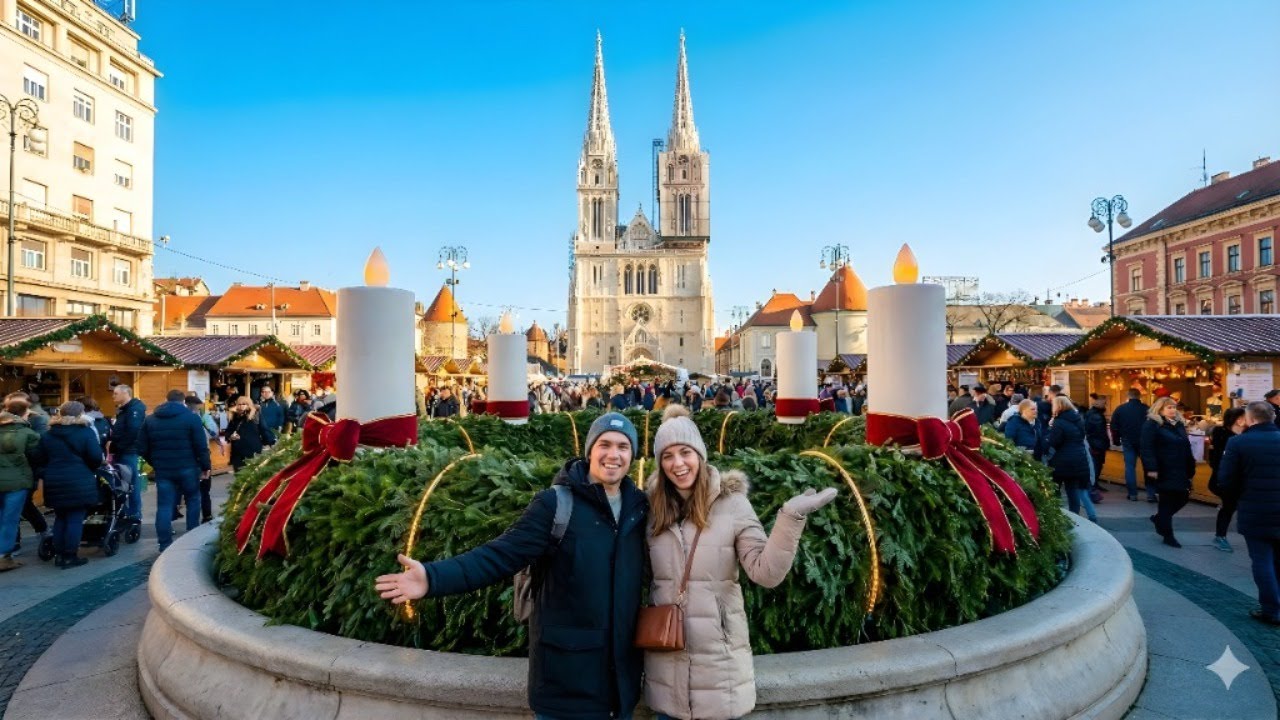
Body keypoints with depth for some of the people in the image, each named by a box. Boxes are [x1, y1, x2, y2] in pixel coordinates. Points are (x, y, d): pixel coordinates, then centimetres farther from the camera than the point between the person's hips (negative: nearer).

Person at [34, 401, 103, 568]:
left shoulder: (48, 434, 10)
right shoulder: (86, 432, -8)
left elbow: (39, 459, 9)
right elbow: (96, 457, -13)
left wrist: (49, 472, 22)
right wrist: (89, 470, 7)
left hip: (54, 483, 6)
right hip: (79, 483, -5)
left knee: (60, 518, 16)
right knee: (75, 519, 1)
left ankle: (60, 555, 19)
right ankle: (70, 556, 3)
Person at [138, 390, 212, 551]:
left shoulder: (150, 420, 8)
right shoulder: (192, 417, -5)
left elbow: (142, 449, 8)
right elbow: (201, 446, -10)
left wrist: (155, 463, 22)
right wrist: (205, 466, -1)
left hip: (162, 470, 3)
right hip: (187, 468, -3)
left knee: (164, 506, 5)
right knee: (193, 501, 13)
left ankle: (165, 545, 4)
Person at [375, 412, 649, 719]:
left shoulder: (639, 506, 1)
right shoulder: (555, 504, -14)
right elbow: (499, 556, -20)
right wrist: (433, 577, -31)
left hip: (622, 668, 5)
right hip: (568, 671, -4)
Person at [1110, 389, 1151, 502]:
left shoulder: (1120, 409, 0)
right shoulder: (1146, 408, -6)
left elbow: (1114, 427, 2)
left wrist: (1116, 440, 10)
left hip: (1128, 442, 1)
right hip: (1144, 442, -1)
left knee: (1130, 467, 6)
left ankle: (1132, 494, 6)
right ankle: (1151, 494, 4)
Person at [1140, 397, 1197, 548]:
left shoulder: (1179, 424, 13)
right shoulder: (1152, 425, -11)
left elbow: (1186, 448, 17)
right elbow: (1147, 449, -17)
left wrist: (1190, 468, 13)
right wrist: (1151, 468, -23)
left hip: (1180, 471, 8)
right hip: (1164, 471, -8)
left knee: (1183, 497, 8)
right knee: (1167, 500, 0)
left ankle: (1159, 518, 31)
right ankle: (1168, 535, 10)